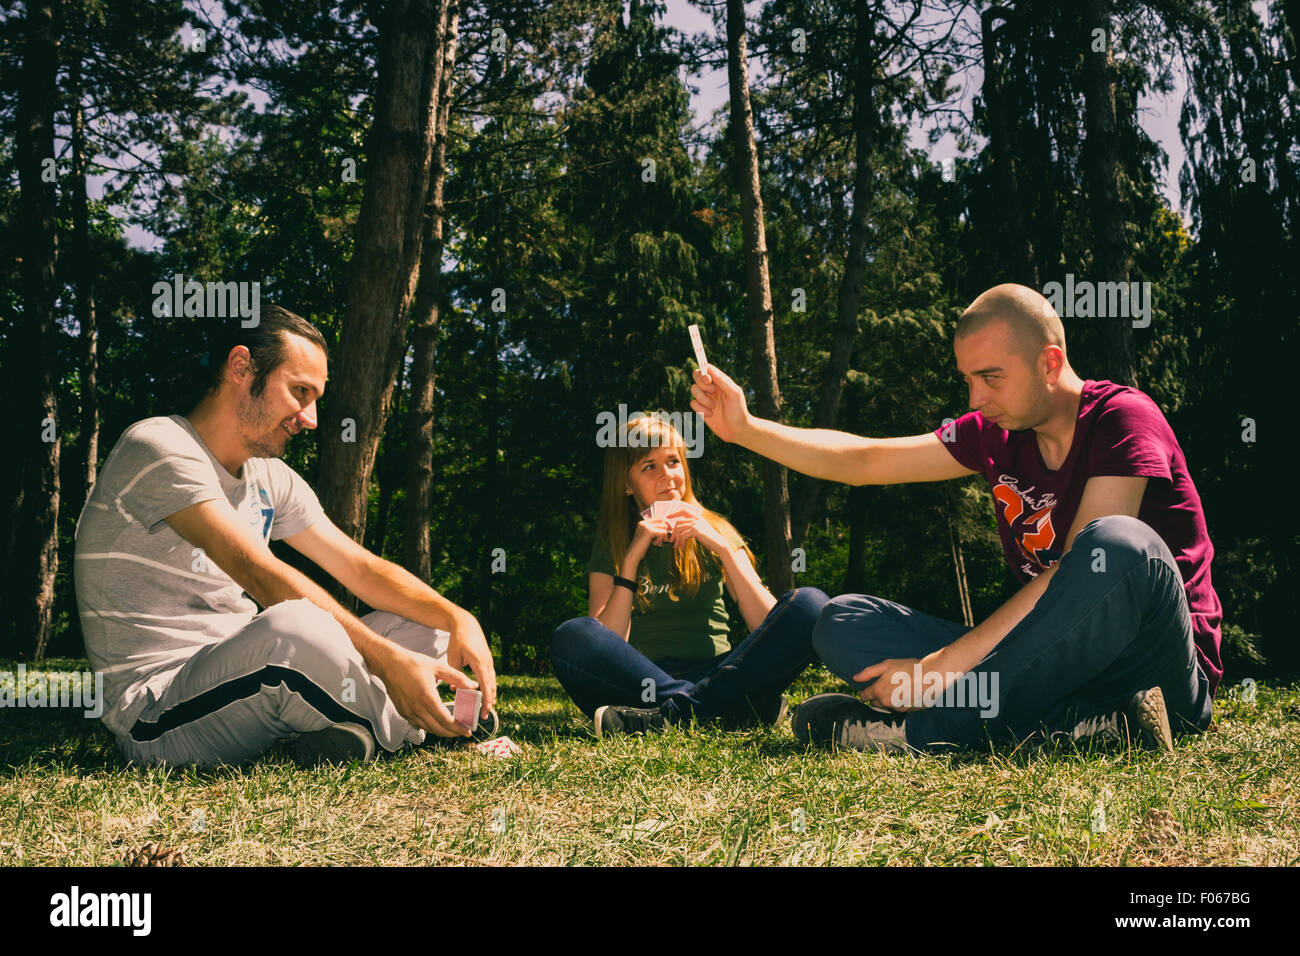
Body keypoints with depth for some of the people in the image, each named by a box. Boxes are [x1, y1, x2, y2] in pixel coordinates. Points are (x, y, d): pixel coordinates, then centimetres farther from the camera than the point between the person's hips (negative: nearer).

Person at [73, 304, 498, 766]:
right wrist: (387, 660, -31)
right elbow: (262, 576, -25)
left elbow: (361, 567, 11)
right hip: (156, 717, -9)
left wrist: (459, 619, -8)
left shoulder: (271, 480, 13)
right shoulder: (157, 448, -15)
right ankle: (410, 731, -10)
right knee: (293, 628, -37)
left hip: (245, 683, 9)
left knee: (423, 625, 8)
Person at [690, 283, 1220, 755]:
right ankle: (1081, 725, -27)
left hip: (1163, 665, -6)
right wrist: (746, 428, 0)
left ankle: (925, 728, -30)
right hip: (1055, 659, 6)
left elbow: (1076, 572, -22)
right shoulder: (996, 434, 9)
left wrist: (942, 666, -25)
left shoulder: (1122, 418, -11)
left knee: (1120, 543, -38)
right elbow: (862, 461, 13)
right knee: (843, 624, -8)